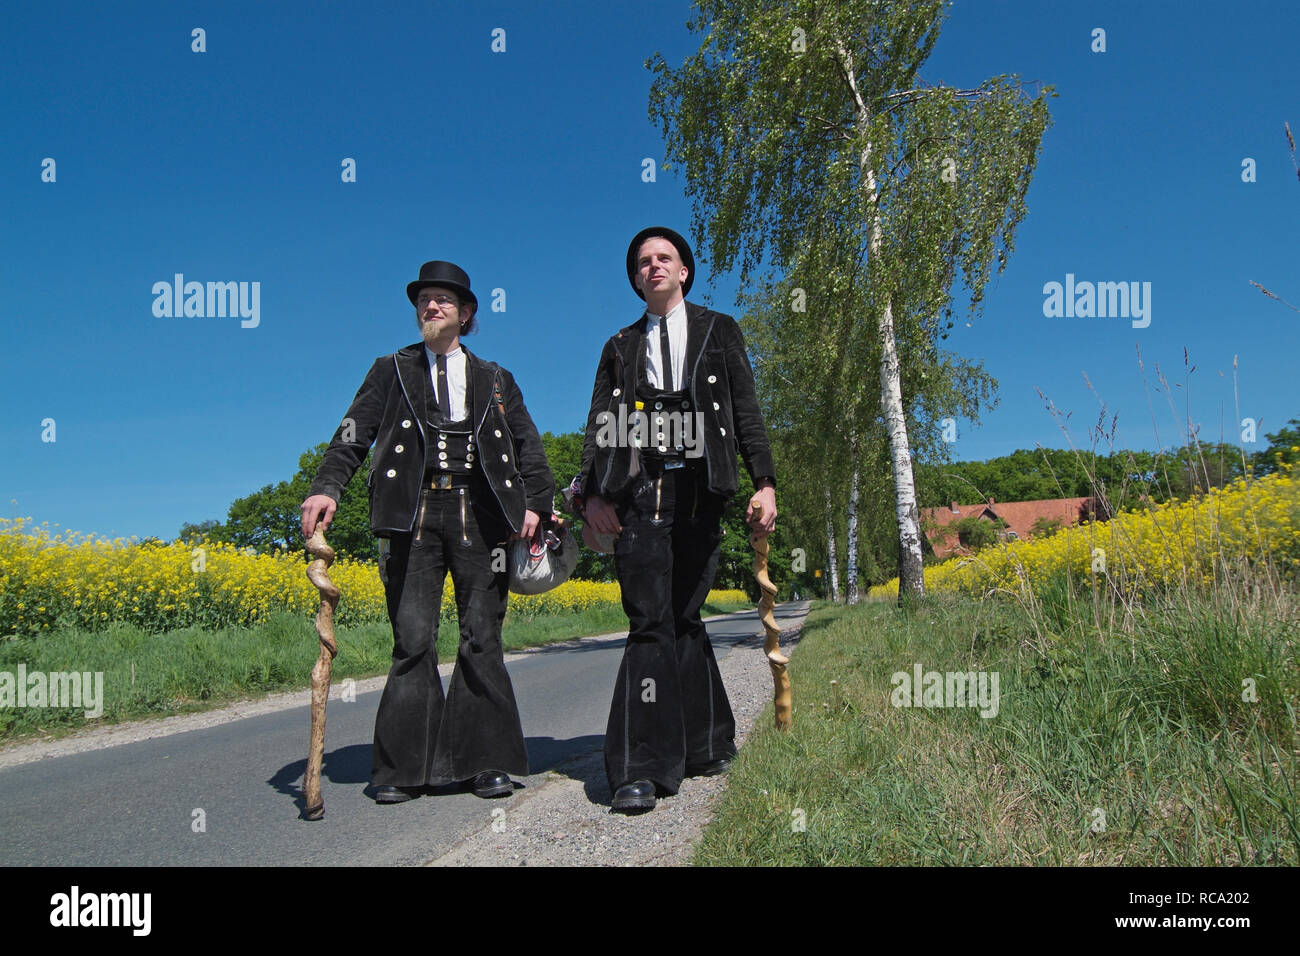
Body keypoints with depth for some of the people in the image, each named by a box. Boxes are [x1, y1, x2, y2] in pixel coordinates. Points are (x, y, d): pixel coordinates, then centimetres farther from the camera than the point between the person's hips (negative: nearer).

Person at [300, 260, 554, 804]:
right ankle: (405, 769, 6)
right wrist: (327, 488, -15)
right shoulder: (391, 371, 16)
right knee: (412, 642, -4)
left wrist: (535, 503, -1)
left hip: (479, 515, 1)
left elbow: (528, 446, 15)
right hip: (414, 516, 0)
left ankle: (487, 762, 9)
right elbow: (354, 433, 3)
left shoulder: (495, 380, 20)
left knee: (481, 640, 0)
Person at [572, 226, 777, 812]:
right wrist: (592, 494, -5)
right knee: (651, 621, -8)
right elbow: (600, 425, 11)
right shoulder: (621, 347, 20)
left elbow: (747, 412, 9)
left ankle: (700, 746, 16)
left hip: (700, 489, 0)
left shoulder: (718, 331, 17)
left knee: (681, 615, 0)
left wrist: (765, 483, -3)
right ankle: (643, 768, -7)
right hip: (640, 491, 1)